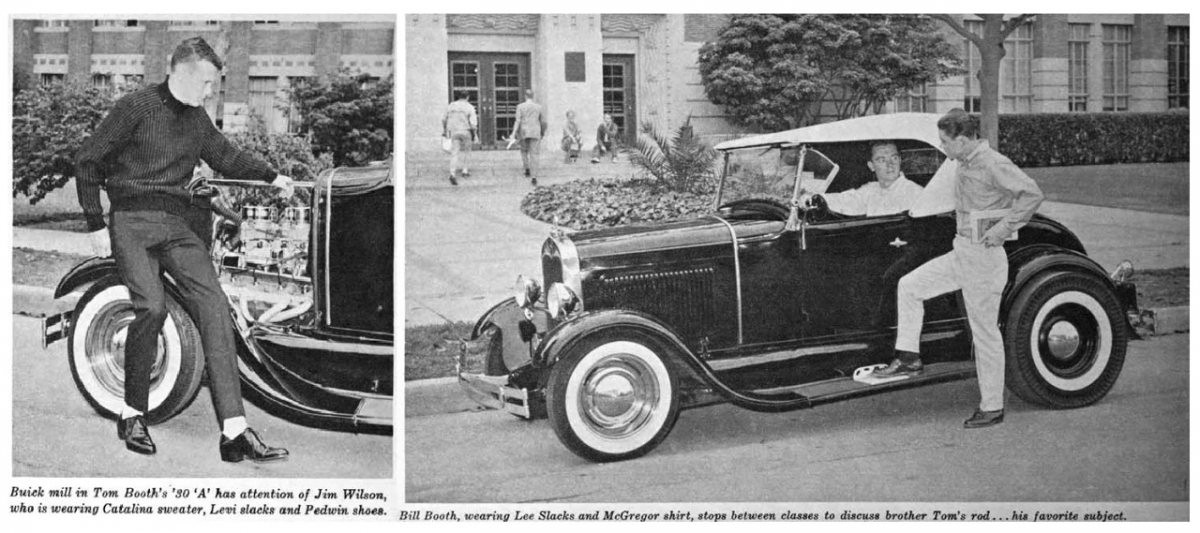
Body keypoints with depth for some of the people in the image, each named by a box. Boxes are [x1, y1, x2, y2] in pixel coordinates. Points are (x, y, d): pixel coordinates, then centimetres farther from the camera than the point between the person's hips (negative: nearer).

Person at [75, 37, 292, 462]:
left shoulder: (197, 119, 16)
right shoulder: (135, 107, -2)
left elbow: (226, 157, 33)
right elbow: (88, 162, 0)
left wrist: (271, 176, 22)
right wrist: (95, 225, -3)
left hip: (179, 223, 5)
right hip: (132, 220, -5)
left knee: (213, 305, -14)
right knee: (152, 306, -26)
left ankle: (234, 432, -21)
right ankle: (132, 413, -2)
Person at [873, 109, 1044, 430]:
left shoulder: (993, 164, -18)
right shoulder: (964, 163, 10)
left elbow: (1032, 193, -27)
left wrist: (1004, 228, -25)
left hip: (984, 258, -9)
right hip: (961, 252, 9)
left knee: (985, 333, -1)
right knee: (909, 286, 7)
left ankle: (992, 408, 10)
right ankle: (908, 357, 14)